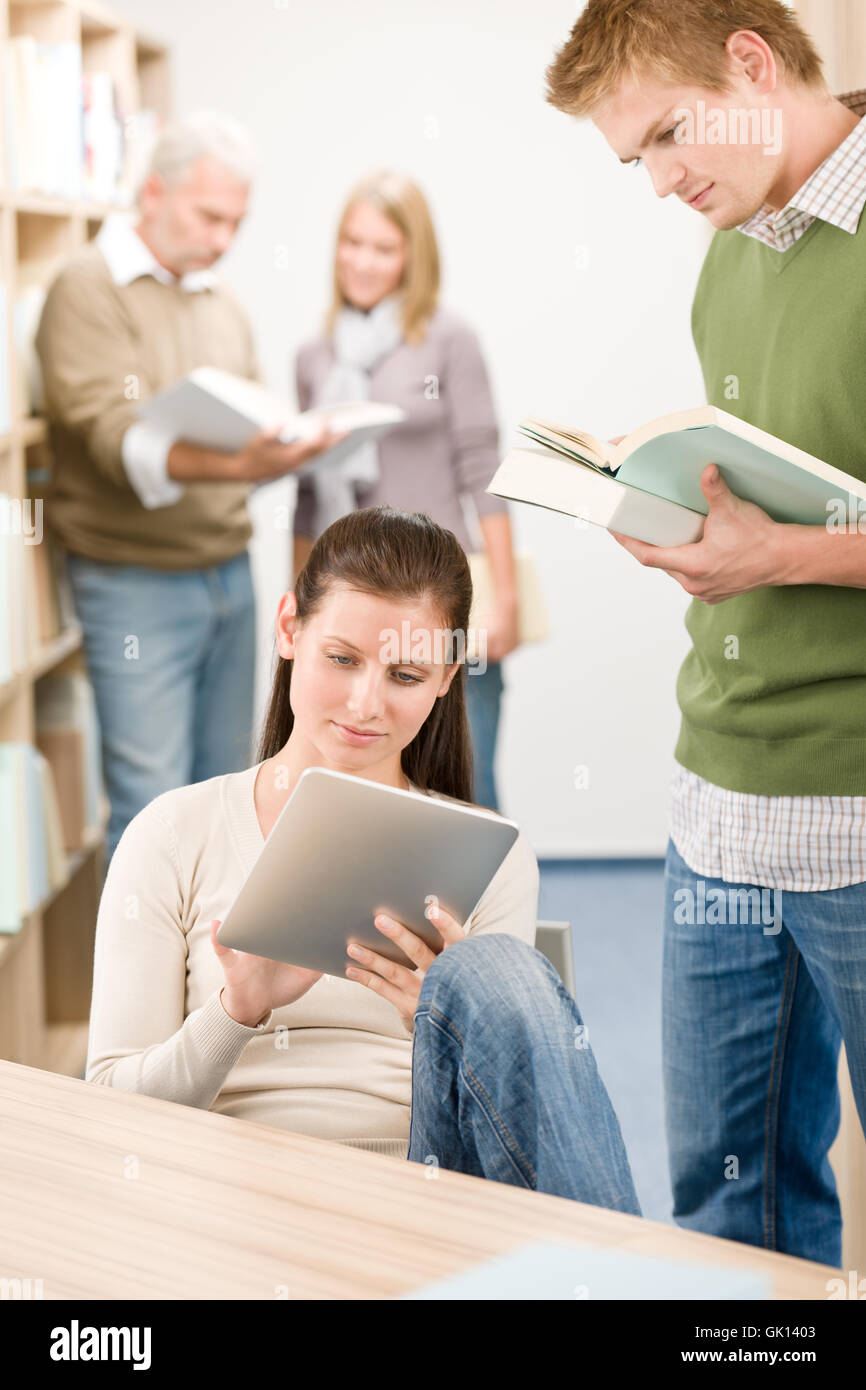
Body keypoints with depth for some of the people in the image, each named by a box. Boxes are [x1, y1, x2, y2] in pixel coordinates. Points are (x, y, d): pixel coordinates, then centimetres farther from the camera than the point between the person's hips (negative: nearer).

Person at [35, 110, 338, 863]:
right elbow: (115, 436, -21)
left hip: (229, 574, 7)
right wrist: (229, 465, -38)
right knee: (153, 810, -7)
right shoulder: (89, 290, -8)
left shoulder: (222, 303, 16)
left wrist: (284, 446, -9)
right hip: (135, 583, -7)